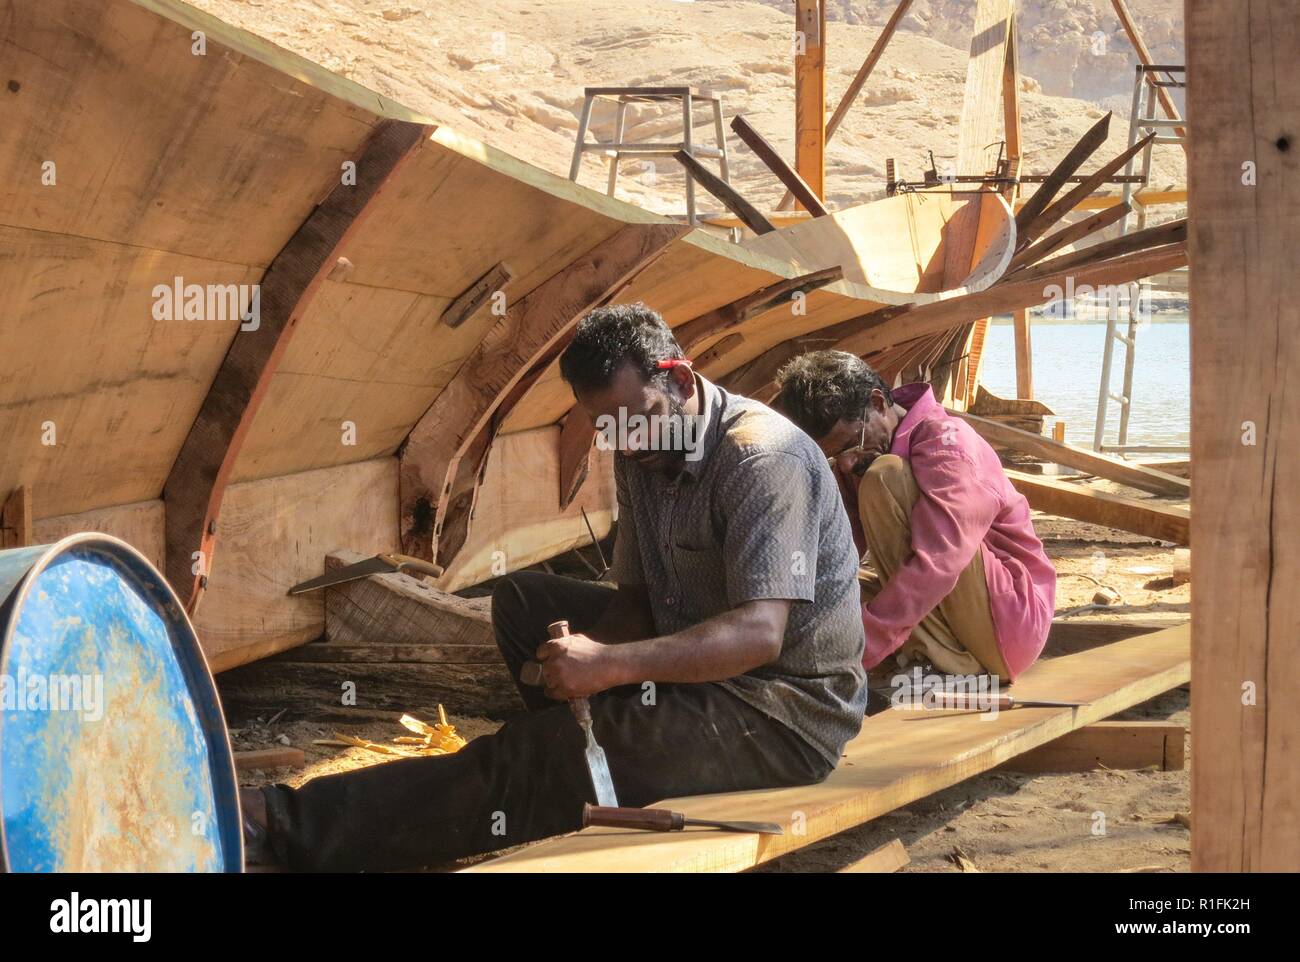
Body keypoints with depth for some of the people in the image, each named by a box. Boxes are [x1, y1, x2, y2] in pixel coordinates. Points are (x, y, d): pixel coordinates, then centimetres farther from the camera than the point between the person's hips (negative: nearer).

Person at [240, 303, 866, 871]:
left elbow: (760, 635, -31)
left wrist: (610, 665, -39)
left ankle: (290, 827, -27)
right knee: (522, 600, 9)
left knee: (537, 762, -26)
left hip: (787, 714, -10)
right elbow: (635, 600, 9)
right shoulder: (645, 455, 6)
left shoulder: (763, 458, -22)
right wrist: (584, 658, -14)